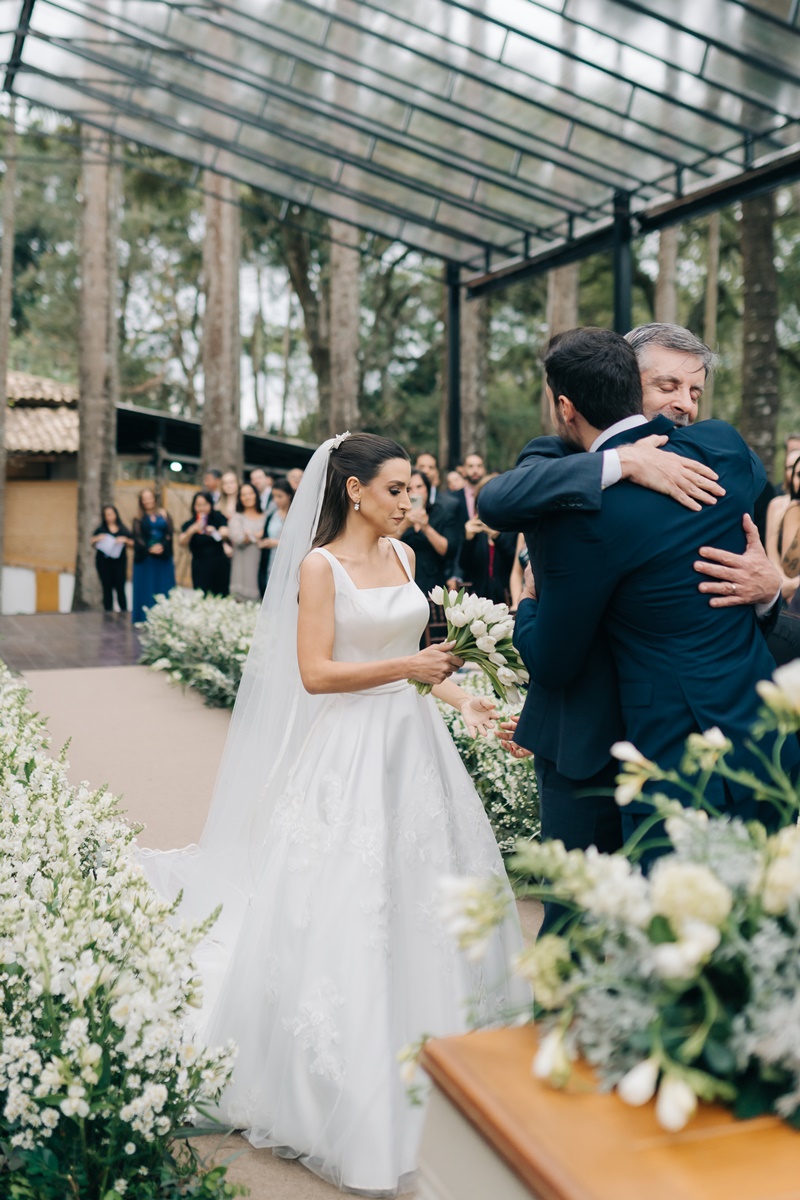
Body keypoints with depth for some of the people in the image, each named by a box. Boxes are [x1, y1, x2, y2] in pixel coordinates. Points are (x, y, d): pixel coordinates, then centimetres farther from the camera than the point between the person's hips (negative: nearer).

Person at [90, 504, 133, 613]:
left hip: (119, 562, -1)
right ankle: (108, 610, 5)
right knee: (107, 588, 2)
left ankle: (124, 610, 1)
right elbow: (92, 542, 13)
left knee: (120, 587, -5)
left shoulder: (123, 530, 9)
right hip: (104, 562, 1)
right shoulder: (100, 530, 11)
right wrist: (97, 539, -8)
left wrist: (125, 540, -12)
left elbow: (132, 544, 7)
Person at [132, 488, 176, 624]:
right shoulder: (139, 518, 5)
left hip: (163, 557, 1)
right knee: (146, 588, -1)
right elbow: (138, 539, -6)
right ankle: (144, 617, 2)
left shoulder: (163, 514, 8)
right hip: (145, 558, -1)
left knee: (163, 587, 2)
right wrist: (149, 549, -22)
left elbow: (169, 534, -1)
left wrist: (162, 546, -19)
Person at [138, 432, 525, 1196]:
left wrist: (463, 699, 5)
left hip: (414, 741, 7)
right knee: (348, 916, -2)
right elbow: (315, 673, -15)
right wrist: (408, 666, -18)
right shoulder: (319, 566, -9)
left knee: (422, 894, 13)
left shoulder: (401, 556, 10)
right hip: (350, 751, -7)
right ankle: (351, 1099, 12)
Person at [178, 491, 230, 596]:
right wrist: (191, 531, -34)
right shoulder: (189, 524, 1)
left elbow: (225, 534, -14)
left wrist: (214, 532, -37)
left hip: (219, 565, 1)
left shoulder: (218, 518, 2)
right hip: (200, 567, -1)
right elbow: (182, 542, -14)